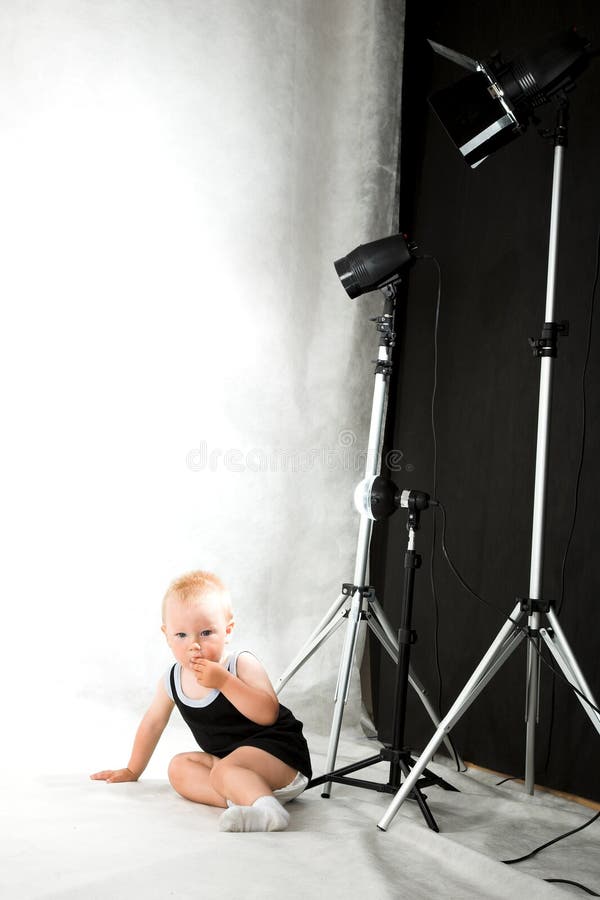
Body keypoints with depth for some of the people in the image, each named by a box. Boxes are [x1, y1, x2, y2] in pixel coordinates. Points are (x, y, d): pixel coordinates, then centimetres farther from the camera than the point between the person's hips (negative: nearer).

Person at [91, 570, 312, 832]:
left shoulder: (242, 664, -16)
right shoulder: (172, 681, 1)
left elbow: (268, 714, -27)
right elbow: (152, 723, 19)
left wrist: (224, 682, -33)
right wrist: (132, 771, 27)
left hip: (279, 752, -8)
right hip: (228, 759, 8)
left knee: (224, 770, -30)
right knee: (179, 766, -8)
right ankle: (241, 797, -29)